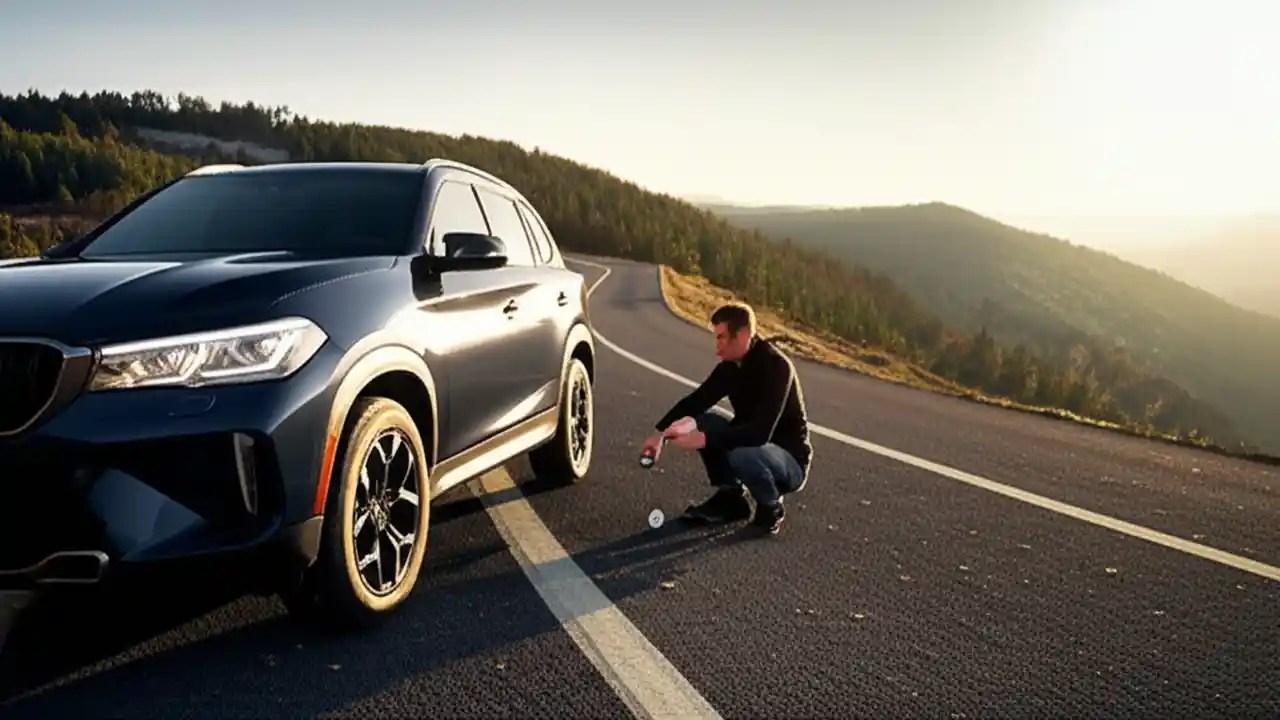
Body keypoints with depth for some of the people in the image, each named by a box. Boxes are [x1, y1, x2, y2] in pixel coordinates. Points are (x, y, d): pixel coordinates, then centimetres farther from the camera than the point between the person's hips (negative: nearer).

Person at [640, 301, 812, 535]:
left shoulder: (776, 365, -26)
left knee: (742, 456, -37)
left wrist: (704, 439, -39)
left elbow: (761, 432, -36)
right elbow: (695, 401, 6)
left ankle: (771, 509, -6)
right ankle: (731, 497, 5)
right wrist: (660, 431, -7)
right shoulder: (730, 366, -2)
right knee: (705, 421, -9)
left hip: (791, 460, -7)